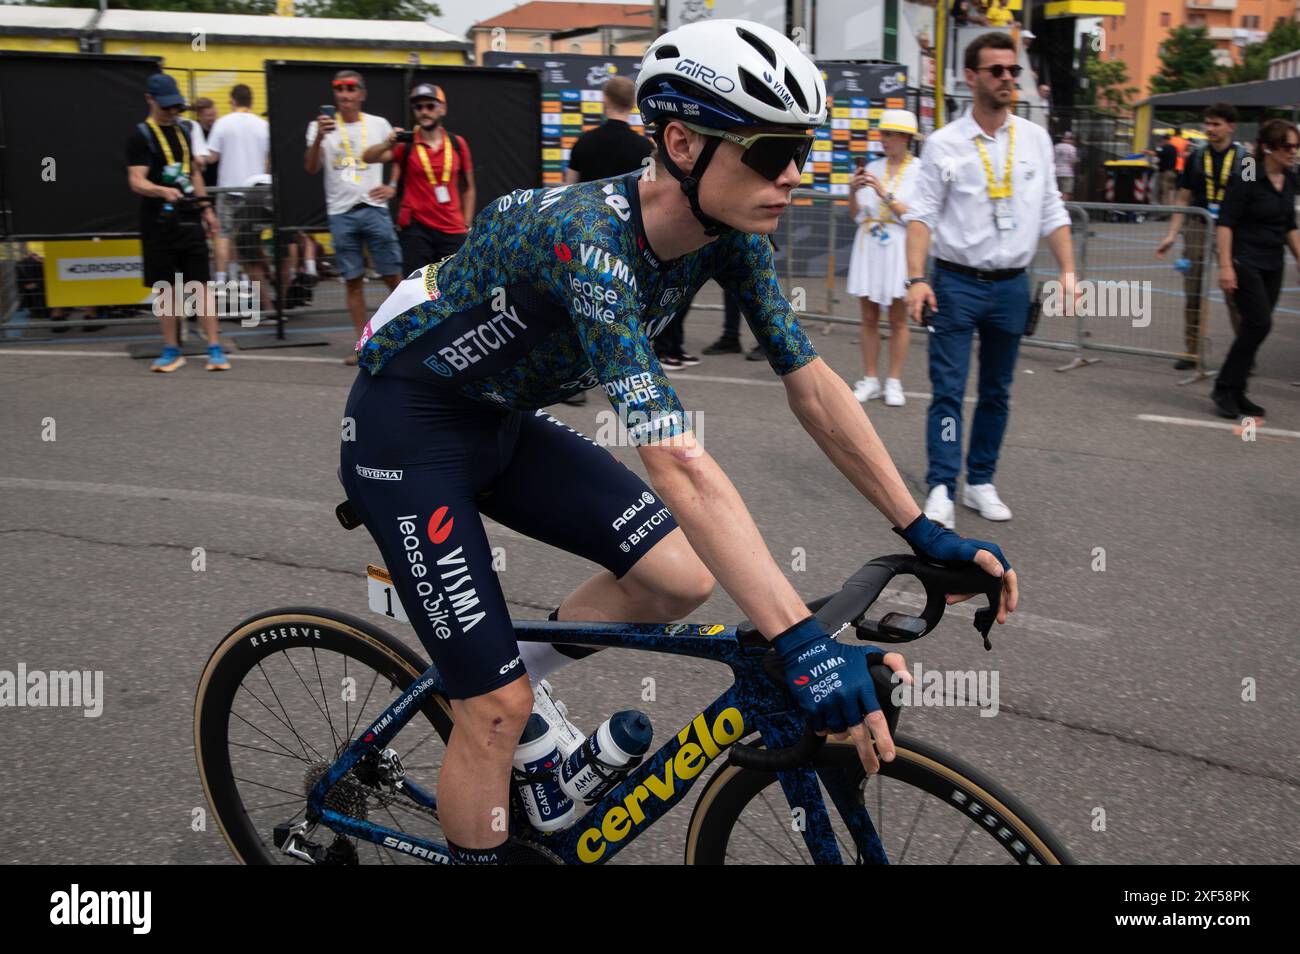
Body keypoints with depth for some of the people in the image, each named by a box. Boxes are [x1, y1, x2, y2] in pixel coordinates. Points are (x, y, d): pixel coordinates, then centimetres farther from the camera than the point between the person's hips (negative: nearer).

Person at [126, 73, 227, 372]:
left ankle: (214, 348, 0)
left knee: (201, 282, -1)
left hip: (189, 218, 4)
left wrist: (205, 207, 18)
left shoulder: (184, 129, 12)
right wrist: (164, 191, -33)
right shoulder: (141, 135, -5)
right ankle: (172, 350, 14)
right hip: (158, 222, -4)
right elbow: (136, 181, -14)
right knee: (165, 286, 3)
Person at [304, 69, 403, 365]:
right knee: (353, 281, 4)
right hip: (341, 213, 1)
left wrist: (393, 187, -3)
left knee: (393, 276, -1)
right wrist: (319, 138, -23)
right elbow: (311, 169, -7)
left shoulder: (379, 125, 7)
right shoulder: (321, 126, 5)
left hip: (374, 210, 0)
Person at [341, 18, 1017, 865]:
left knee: (683, 579, -3)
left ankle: (502, 682, 18)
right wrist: (800, 642, -45)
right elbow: (678, 462, -42)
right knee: (497, 711, -7)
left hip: (504, 423, 8)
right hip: (406, 433, -7)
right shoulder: (588, 238, -35)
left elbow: (812, 385, -6)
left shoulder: (729, 234, -11)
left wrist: (923, 530, -10)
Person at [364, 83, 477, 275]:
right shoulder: (406, 144, 0)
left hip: (453, 231, 2)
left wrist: (467, 226, 9)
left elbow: (467, 188, 14)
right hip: (416, 230, -2)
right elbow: (368, 158, -14)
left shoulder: (458, 144, 6)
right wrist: (387, 144, -33)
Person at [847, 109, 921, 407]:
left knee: (898, 320, 3)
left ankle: (894, 383, 8)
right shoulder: (873, 168, 9)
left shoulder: (919, 171, -3)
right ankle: (870, 381, 12)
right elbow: (856, 214, 9)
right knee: (869, 318, 6)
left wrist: (885, 195, -17)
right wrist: (853, 191, -9)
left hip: (899, 250, -4)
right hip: (868, 247, 4)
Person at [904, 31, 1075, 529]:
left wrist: (1068, 270, 0)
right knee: (948, 389, -7)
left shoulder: (1035, 139, 6)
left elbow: (1052, 212, 10)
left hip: (1011, 285, 4)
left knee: (997, 392, 10)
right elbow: (923, 214, -7)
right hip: (956, 282, -4)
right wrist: (916, 279, -17)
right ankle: (941, 488, -4)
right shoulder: (944, 143, -4)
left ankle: (981, 482, 21)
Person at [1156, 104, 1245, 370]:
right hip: (1198, 228, 2)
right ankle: (1192, 351, 13)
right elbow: (1183, 199, 10)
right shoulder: (1195, 158, 7)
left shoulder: (1244, 159, 1)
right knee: (1193, 292, 4)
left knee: (1235, 295, -2)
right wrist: (1171, 235, 3)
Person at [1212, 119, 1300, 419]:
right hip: (1245, 262, -7)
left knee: (1255, 327, 6)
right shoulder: (1248, 180, -13)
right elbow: (1225, 223, -14)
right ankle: (1225, 389, -1)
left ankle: (1234, 393, 14)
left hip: (1273, 266, 7)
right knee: (1259, 323, -13)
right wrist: (1225, 266, -19)